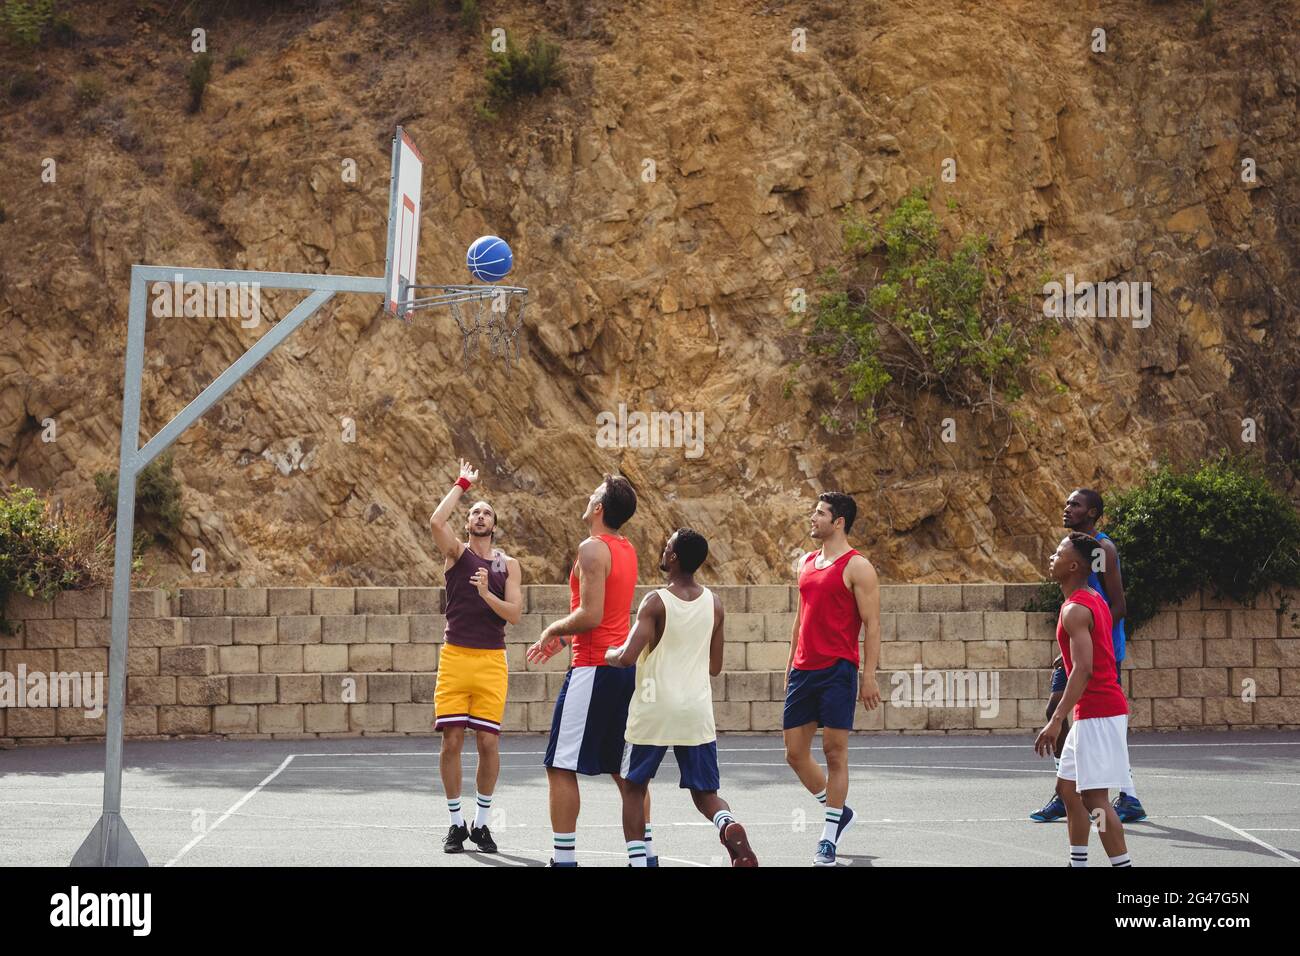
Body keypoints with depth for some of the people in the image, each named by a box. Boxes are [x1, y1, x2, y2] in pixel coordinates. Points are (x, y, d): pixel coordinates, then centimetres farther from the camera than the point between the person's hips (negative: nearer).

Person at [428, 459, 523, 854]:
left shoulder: (508, 564, 9)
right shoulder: (456, 553, 6)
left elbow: (514, 614, 1)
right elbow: (436, 521, -14)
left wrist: (487, 594, -16)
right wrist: (462, 484, -6)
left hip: (492, 660, 1)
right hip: (454, 657, -1)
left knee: (488, 743, -1)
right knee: (451, 740, -3)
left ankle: (481, 822, 14)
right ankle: (456, 822, 11)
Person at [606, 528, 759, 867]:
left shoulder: (656, 602, -12)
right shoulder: (714, 604, 4)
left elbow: (627, 657, -19)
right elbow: (715, 666, 12)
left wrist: (606, 654, 2)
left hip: (655, 710, -4)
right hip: (697, 710, 4)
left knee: (634, 788, 14)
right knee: (706, 794, 10)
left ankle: (637, 862, 8)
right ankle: (730, 827, -21)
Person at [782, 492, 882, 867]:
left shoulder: (857, 567, -7)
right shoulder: (806, 562, 15)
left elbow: (872, 624, -9)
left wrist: (869, 675, -14)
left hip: (837, 670, -7)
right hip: (803, 671, 7)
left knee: (834, 752, -3)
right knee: (795, 754, 8)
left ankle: (829, 839, 4)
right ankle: (838, 812, 27)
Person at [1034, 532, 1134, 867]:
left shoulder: (1075, 610, -16)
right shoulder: (1095, 599, 14)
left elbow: (1083, 669, -26)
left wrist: (1056, 721, -31)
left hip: (1097, 714, -11)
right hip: (1093, 713, 11)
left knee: (1094, 798, -10)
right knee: (1067, 787, 17)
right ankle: (1078, 864, 23)